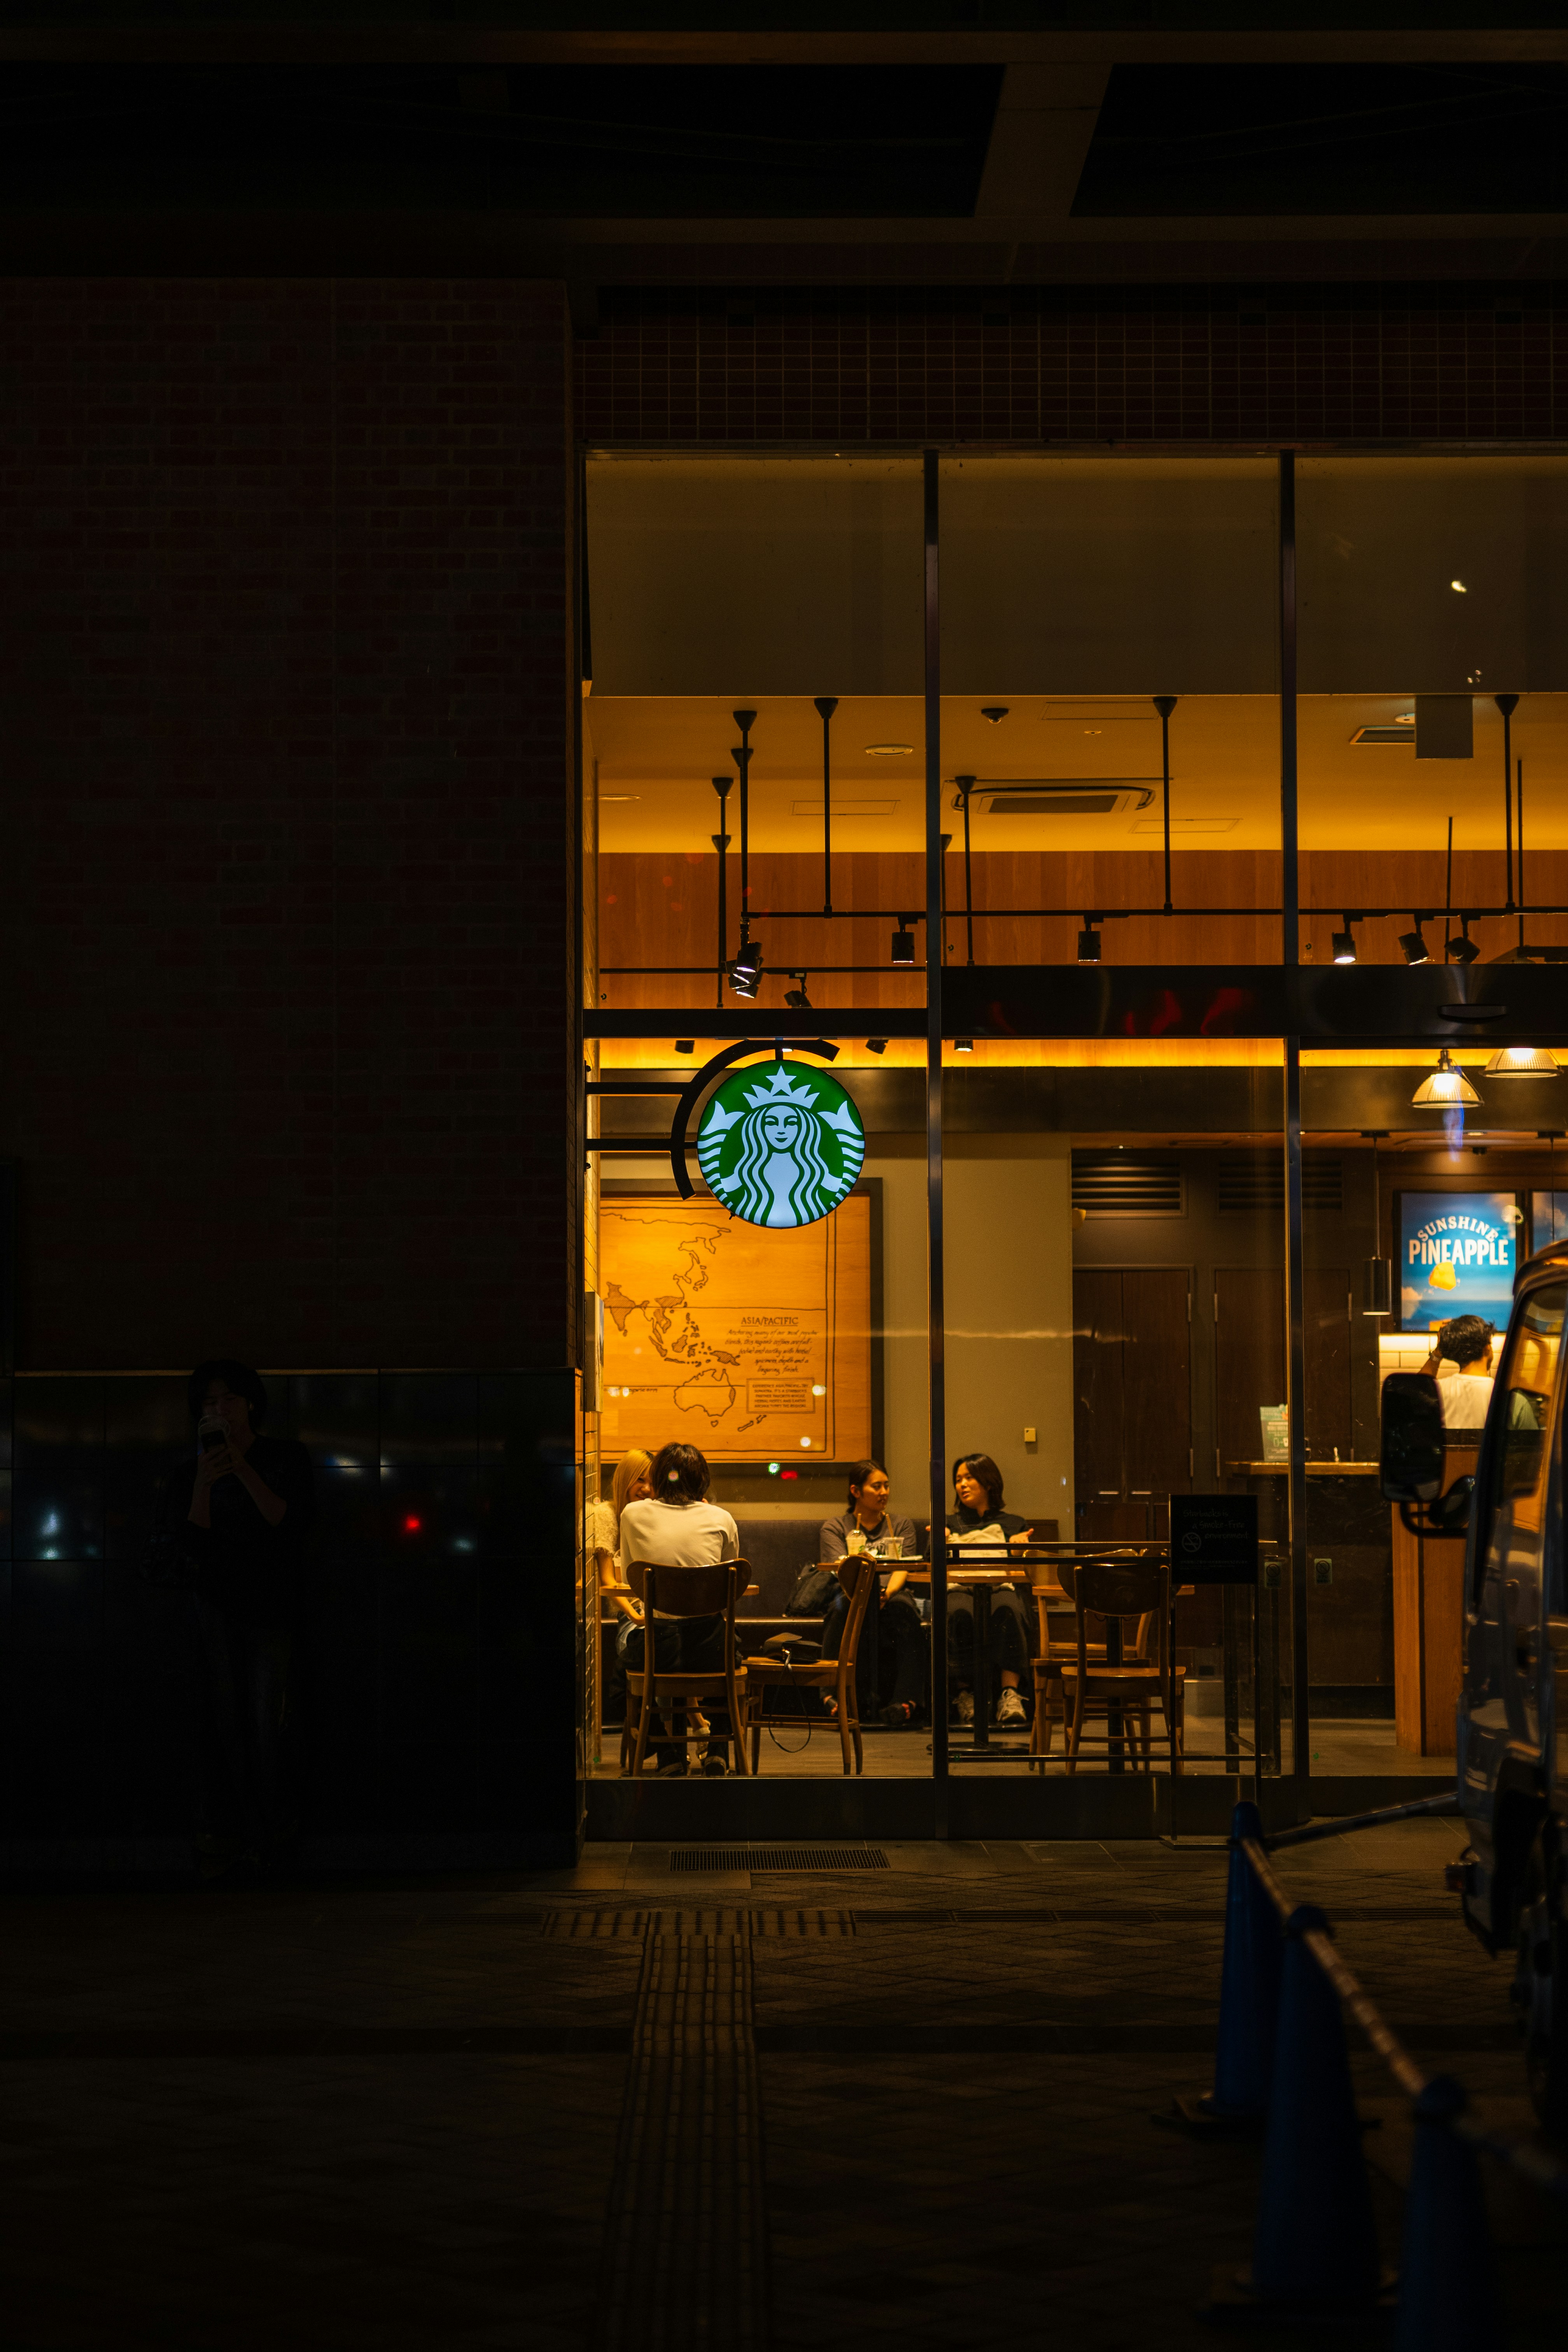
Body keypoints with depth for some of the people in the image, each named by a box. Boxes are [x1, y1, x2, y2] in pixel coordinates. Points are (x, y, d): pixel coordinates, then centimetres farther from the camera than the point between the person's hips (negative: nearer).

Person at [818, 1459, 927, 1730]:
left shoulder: (901, 1524, 18)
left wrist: (887, 1593, -21)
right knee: (846, 1606, -38)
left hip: (891, 1596, 1)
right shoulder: (834, 1528, 12)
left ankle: (905, 1701, -39)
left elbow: (903, 1568, 2)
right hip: (852, 1596, -1)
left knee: (903, 1606, -36)